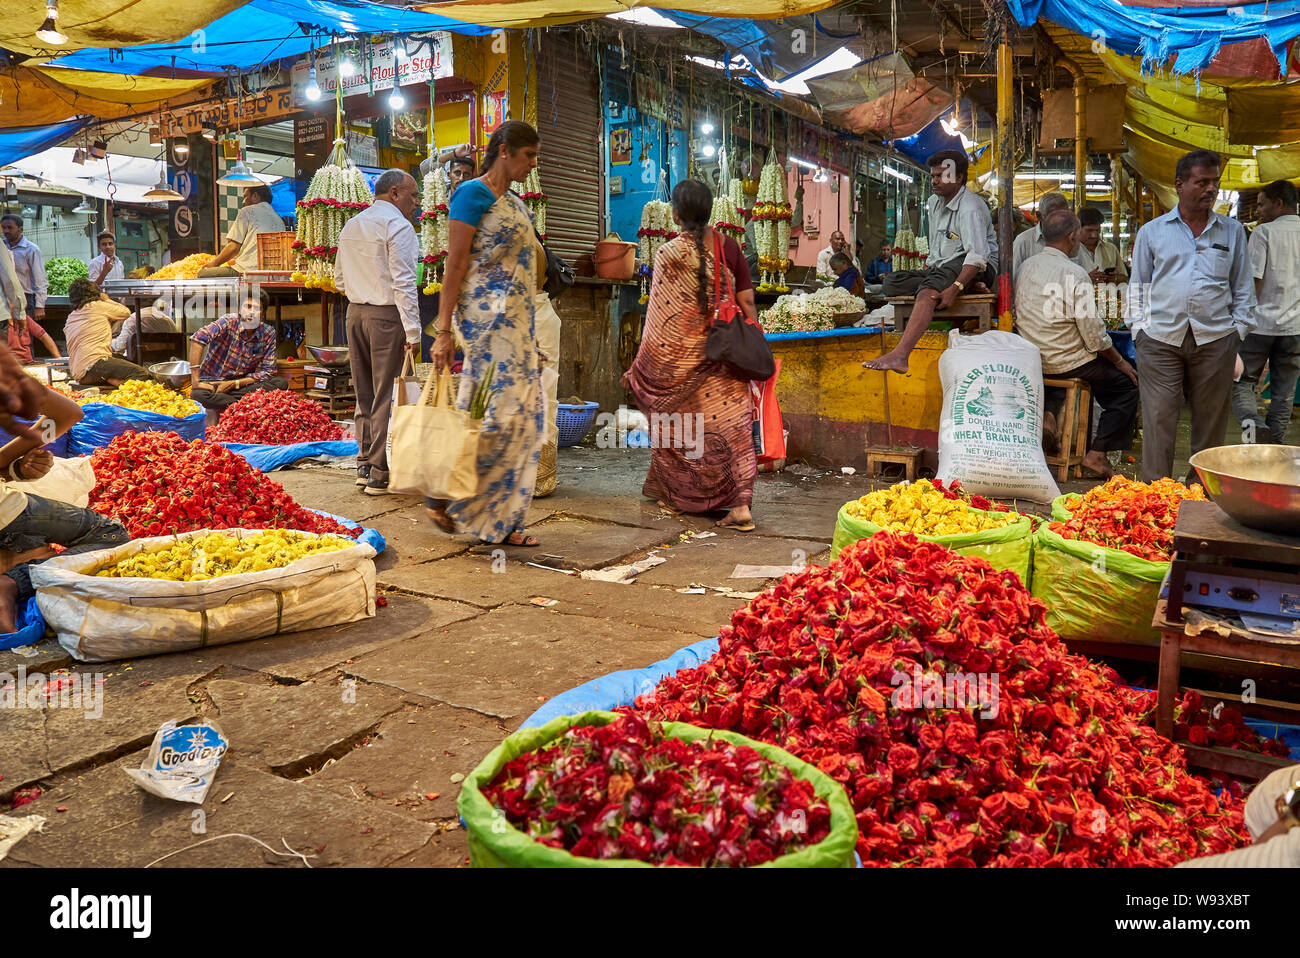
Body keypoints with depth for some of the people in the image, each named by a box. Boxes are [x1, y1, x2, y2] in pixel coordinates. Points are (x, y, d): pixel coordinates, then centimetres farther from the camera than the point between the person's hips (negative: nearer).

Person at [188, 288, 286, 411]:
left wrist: (234, 384, -17)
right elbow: (198, 338, -28)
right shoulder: (229, 321, -13)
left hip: (242, 383, 3)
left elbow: (267, 371, -5)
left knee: (281, 382, -20)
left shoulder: (269, 335, -2)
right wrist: (196, 381, -33)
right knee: (197, 395, -36)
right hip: (212, 381, -3)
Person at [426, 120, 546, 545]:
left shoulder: (516, 203, 20)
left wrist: (531, 335, 20)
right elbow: (456, 264, -11)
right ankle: (443, 494, 1)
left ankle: (498, 521, 10)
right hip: (486, 315, -8)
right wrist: (443, 331, -16)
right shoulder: (473, 194, -5)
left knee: (523, 415, 4)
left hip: (516, 320, 8)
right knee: (501, 412, -14)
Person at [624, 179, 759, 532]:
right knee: (731, 422, 2)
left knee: (678, 424, 13)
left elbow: (660, 319, -8)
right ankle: (740, 506, -4)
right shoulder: (728, 247, 2)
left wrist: (639, 368, 0)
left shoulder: (668, 254, -8)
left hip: (679, 357, -3)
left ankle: (673, 495, 28)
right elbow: (747, 301, 1)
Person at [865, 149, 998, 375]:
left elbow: (977, 257, -24)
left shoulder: (970, 208, -12)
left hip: (978, 270, -9)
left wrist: (955, 288, -36)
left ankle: (899, 355, -56)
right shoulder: (934, 203, 16)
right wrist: (930, 268, 9)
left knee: (931, 286, -37)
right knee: (893, 281, -10)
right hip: (942, 268, 9)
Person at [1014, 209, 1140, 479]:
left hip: (1031, 361, 7)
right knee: (1127, 384, 9)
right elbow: (1093, 332, -16)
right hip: (1066, 362, -7)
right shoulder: (1075, 274, -18)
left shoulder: (1026, 266, 2)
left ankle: (1046, 411, 14)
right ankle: (1097, 454, 5)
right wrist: (1120, 361, -1)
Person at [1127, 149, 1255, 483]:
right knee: (1159, 420, -4)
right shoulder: (1152, 232, 9)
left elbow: (1243, 287, 15)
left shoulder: (1233, 231, 13)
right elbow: (1138, 285, 11)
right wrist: (1140, 328, 2)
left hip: (1215, 340, 2)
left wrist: (1238, 330, 6)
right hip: (1160, 339, -1)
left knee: (1210, 421, 6)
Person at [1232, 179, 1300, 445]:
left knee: (1242, 380, 4)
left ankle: (1251, 420, -23)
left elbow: (1253, 281, -11)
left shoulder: (1264, 232, -5)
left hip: (1261, 322, -5)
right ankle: (1275, 446, 14)